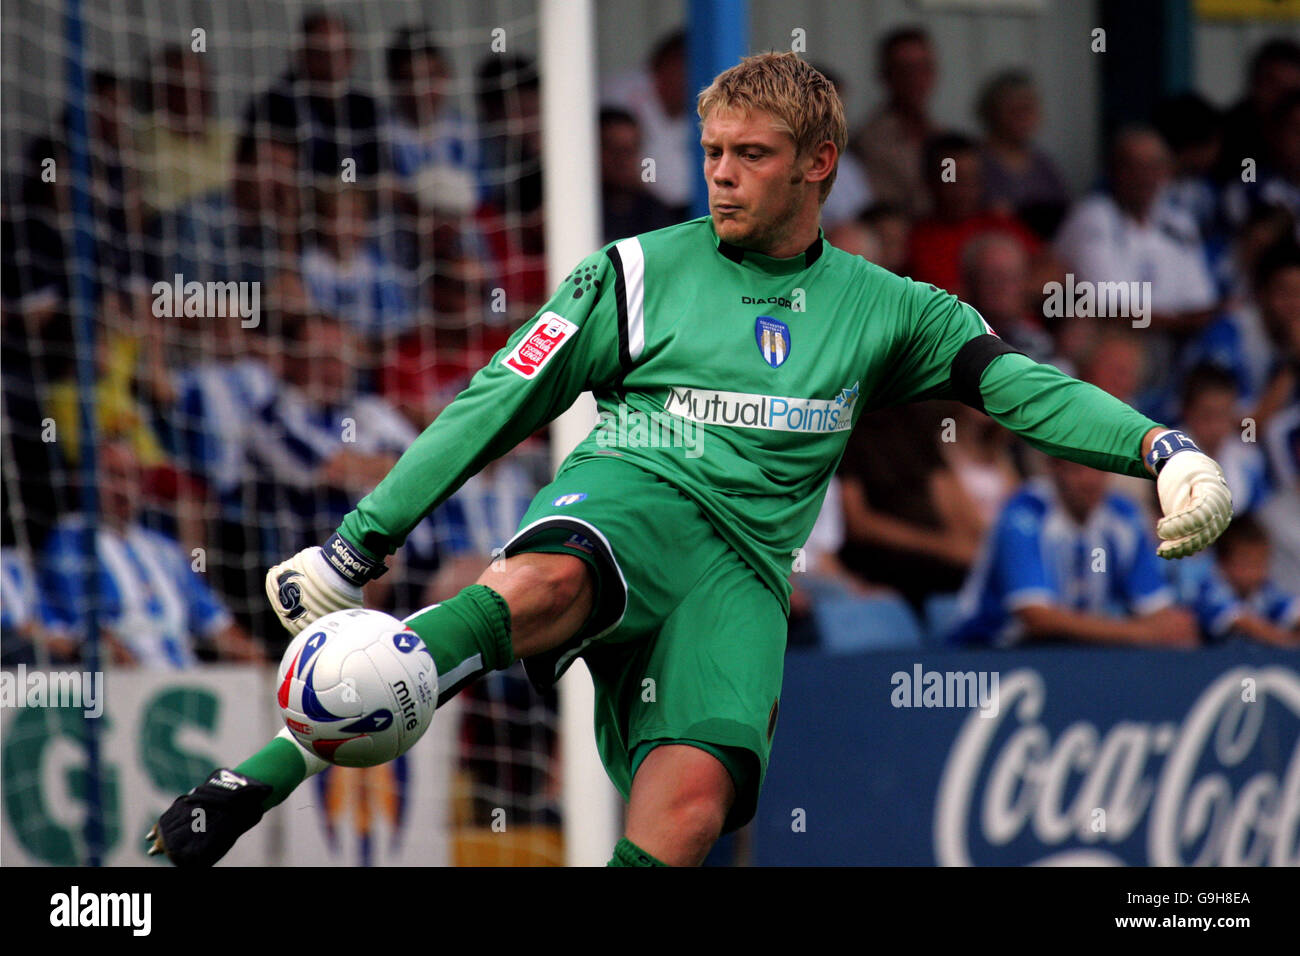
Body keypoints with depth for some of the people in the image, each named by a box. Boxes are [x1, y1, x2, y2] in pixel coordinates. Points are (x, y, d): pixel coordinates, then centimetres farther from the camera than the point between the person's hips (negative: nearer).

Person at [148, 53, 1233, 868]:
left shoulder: (881, 309, 18)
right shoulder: (642, 272, 12)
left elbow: (1020, 384, 13)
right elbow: (494, 405, 11)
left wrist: (1163, 447, -5)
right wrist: (359, 541, 7)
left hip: (743, 569, 2)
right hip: (632, 501, -2)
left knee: (688, 809, -27)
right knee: (540, 588, -40)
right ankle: (258, 780, -48)